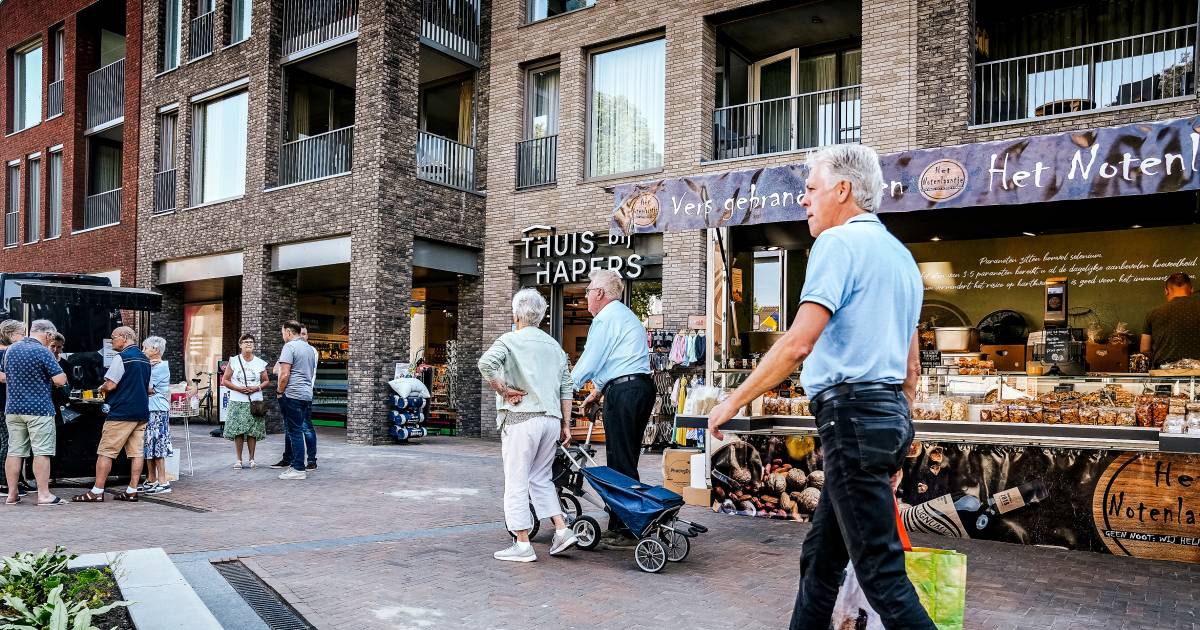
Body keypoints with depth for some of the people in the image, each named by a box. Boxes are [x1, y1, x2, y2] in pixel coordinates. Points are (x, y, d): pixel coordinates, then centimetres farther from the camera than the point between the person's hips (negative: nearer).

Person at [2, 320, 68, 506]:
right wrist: (51, 380, 5)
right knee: (42, 452, -2)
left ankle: (12, 495, 14)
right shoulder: (42, 351, -13)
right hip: (39, 409, -6)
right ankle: (44, 495, -1)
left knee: (14, 452, 10)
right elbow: (60, 380, -16)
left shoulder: (10, 350, 9)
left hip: (13, 408, 7)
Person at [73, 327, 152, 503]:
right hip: (142, 412, 8)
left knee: (105, 452, -1)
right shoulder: (145, 359, 14)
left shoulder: (122, 357, -10)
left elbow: (111, 385, -14)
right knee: (137, 452, 4)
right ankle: (132, 491, 6)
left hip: (121, 413, -8)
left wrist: (102, 389, 6)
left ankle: (97, 491, 1)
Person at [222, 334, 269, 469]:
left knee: (253, 431, 1)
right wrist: (238, 388, -12)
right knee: (238, 431, -2)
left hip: (255, 401, 1)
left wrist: (257, 388, -8)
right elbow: (224, 380, 2)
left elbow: (266, 381, 12)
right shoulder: (233, 361, 3)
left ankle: (252, 459, 10)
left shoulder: (260, 363, 7)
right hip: (237, 402, -1)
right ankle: (239, 460, 7)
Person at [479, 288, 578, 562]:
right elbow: (566, 387, 14)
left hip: (521, 419, -6)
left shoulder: (510, 340, -2)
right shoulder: (554, 345, 16)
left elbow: (486, 363, -21)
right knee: (541, 478, 20)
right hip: (552, 418, 6)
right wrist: (566, 423, 18)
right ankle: (562, 530, 14)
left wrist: (503, 390, -9)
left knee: (517, 482, 2)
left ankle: (523, 545, 5)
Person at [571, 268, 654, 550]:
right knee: (627, 460, 12)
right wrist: (597, 392, 31)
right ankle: (620, 525, 17)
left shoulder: (605, 318, -7)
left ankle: (626, 531, -3)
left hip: (623, 392, -10)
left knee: (620, 462, -6)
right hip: (643, 387, 10)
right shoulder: (627, 316, 25)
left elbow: (589, 361, -8)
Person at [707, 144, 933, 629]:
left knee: (881, 573, -4)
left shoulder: (839, 242, -9)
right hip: (889, 413, 10)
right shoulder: (900, 254, 20)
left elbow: (799, 342, -21)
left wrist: (733, 402, -12)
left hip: (851, 412, -10)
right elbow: (912, 366, 23)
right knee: (819, 558, 16)